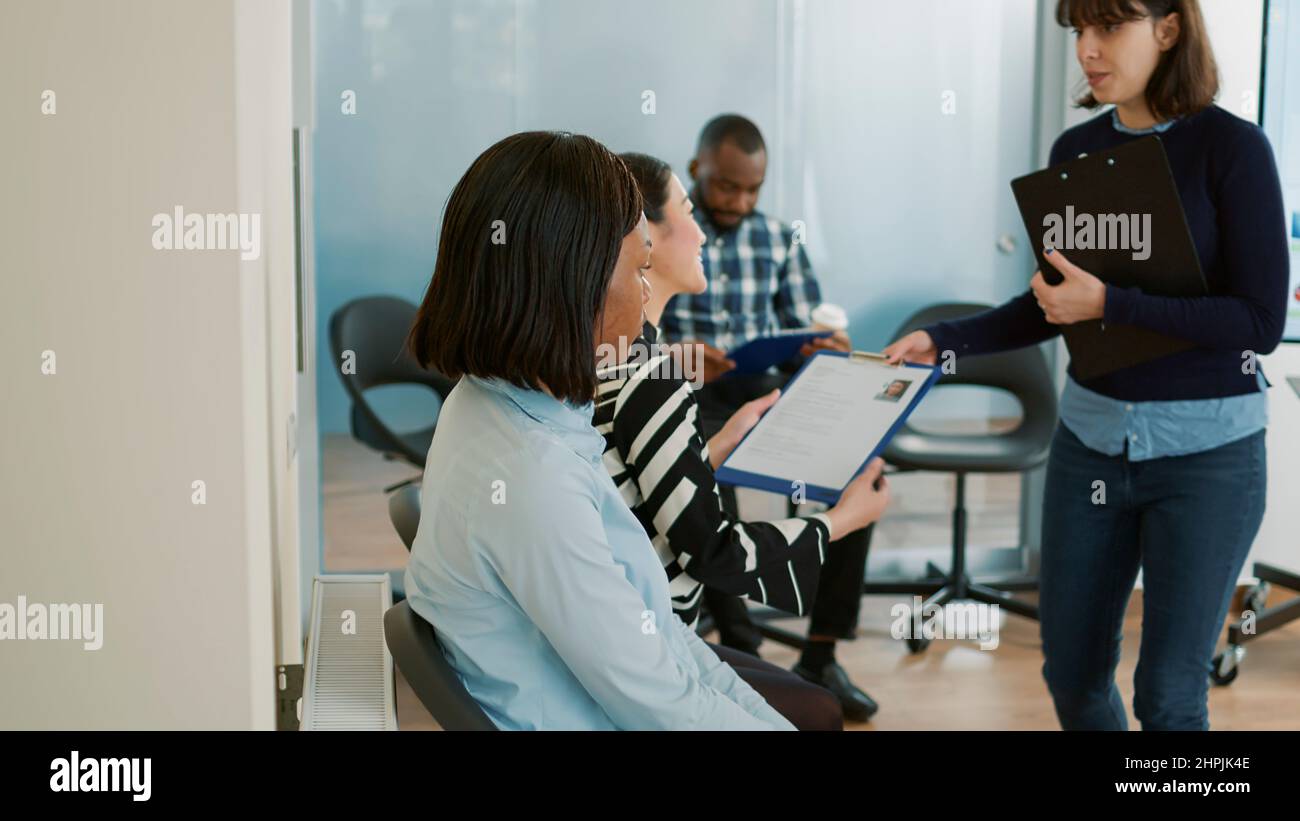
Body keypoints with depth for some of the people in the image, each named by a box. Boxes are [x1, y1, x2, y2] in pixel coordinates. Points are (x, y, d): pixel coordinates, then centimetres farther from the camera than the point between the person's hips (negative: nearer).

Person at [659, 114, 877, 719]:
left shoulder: (779, 240, 14)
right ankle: (743, 655, -16)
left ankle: (820, 655, -13)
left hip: (767, 392, 4)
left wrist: (824, 349, -12)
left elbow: (805, 338, 12)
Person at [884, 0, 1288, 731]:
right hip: (1091, 436, 5)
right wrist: (944, 341, -1)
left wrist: (1109, 305, -22)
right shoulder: (1075, 150, 3)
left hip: (1208, 451, -5)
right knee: (1071, 671, 13)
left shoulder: (1232, 147, -12)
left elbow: (1260, 322, -17)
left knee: (1169, 694, 1)